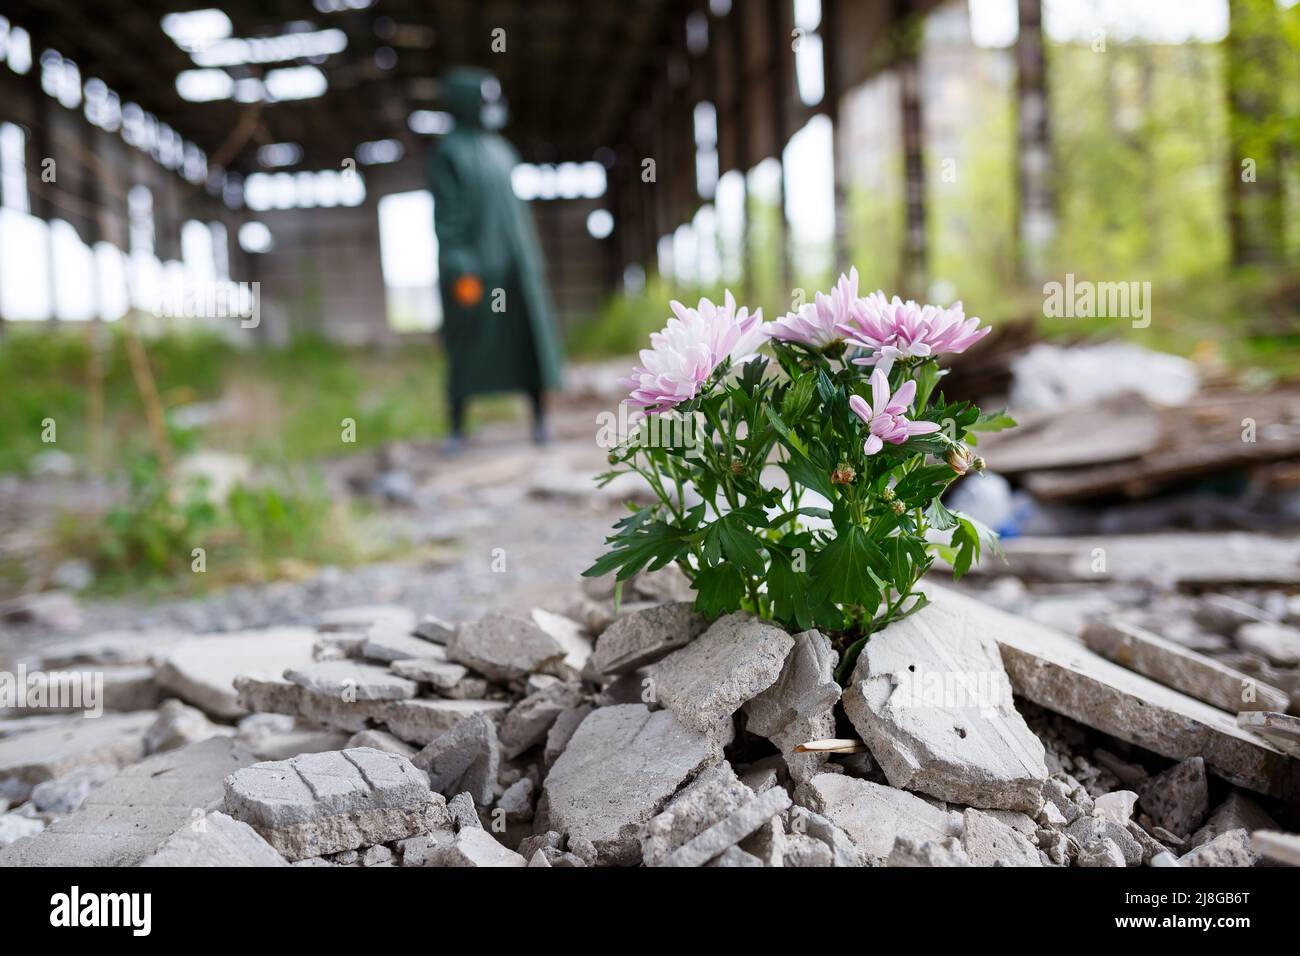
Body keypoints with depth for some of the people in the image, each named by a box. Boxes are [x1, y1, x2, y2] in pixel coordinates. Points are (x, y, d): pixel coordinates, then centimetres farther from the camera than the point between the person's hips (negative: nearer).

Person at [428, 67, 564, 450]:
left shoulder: (501, 149, 15)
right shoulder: (447, 152, -5)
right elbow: (446, 215, -11)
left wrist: (533, 259, 14)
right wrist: (461, 271, -18)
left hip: (513, 259, 6)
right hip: (475, 263, -6)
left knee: (531, 336, 1)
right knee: (467, 344, -1)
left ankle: (540, 419, 8)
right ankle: (457, 429, 9)